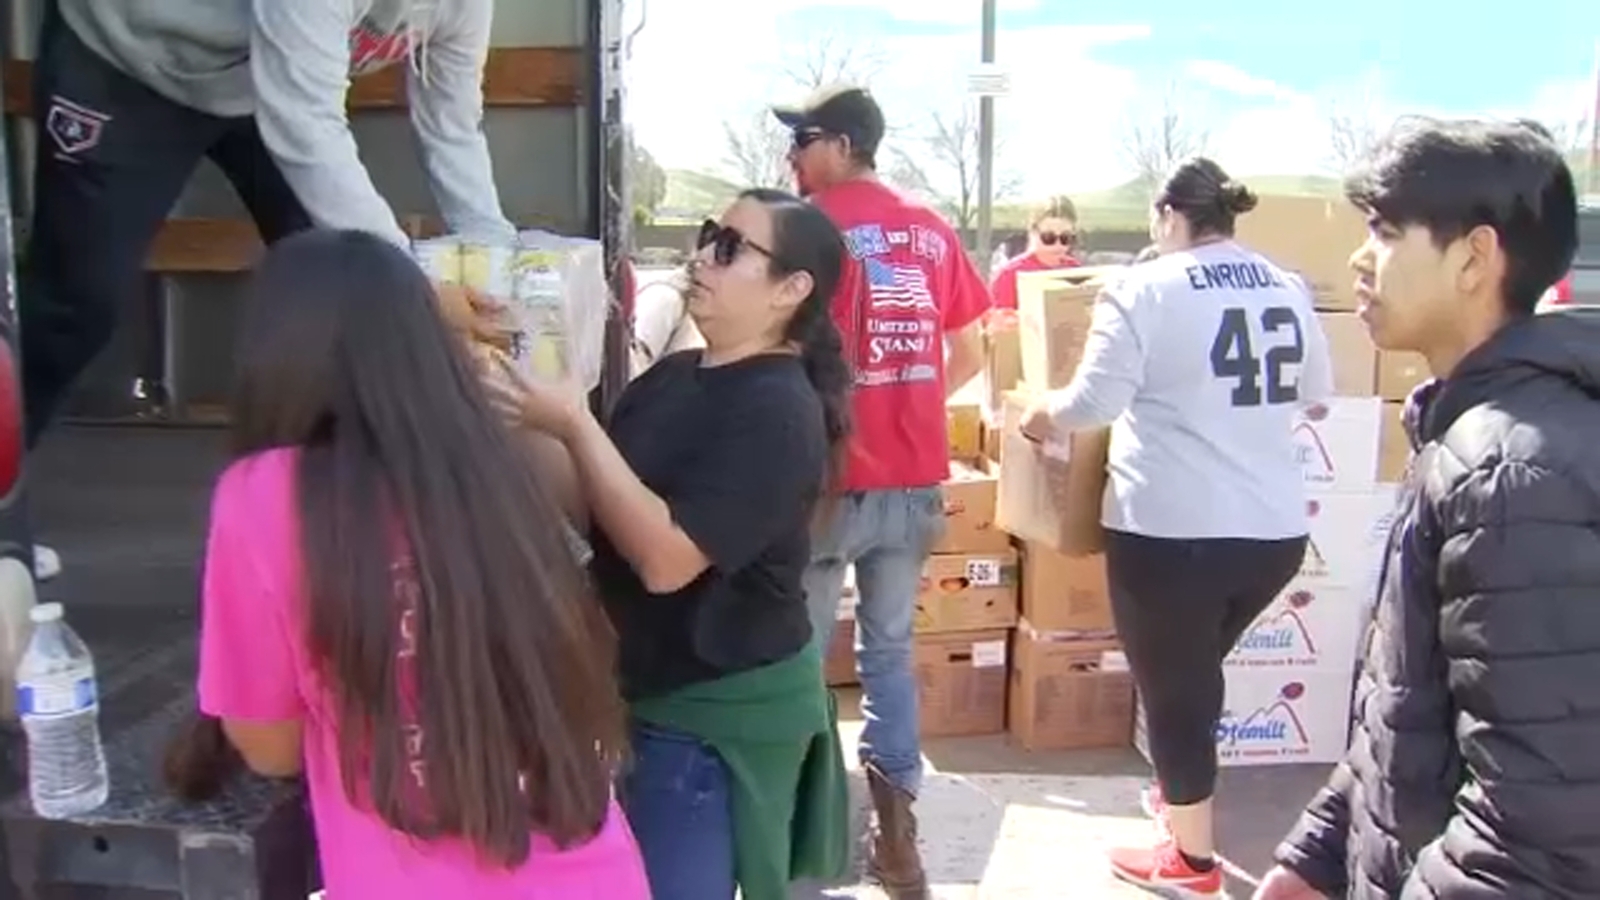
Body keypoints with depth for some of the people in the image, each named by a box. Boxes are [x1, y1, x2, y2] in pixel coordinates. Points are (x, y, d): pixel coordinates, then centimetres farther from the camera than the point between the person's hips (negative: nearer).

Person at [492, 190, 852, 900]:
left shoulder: (780, 411, -20)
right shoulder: (671, 376, 5)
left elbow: (664, 557, -27)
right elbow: (589, 498, 10)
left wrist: (573, 426, -24)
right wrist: (528, 417, -5)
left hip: (722, 708, -8)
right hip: (651, 688, 8)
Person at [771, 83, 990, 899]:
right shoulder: (931, 229, 8)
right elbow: (970, 357, 13)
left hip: (829, 478, -5)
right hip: (916, 480, 5)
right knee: (890, 647, 16)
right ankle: (896, 831, 20)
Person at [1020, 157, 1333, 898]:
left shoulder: (1145, 288, -8)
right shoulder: (1289, 290, 10)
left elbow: (1094, 400, -13)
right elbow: (1317, 392, 22)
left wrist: (1040, 416, 7)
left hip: (1171, 529, -6)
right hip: (1276, 528, 7)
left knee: (1172, 688, 10)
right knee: (1197, 671, 26)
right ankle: (1182, 792, 42)